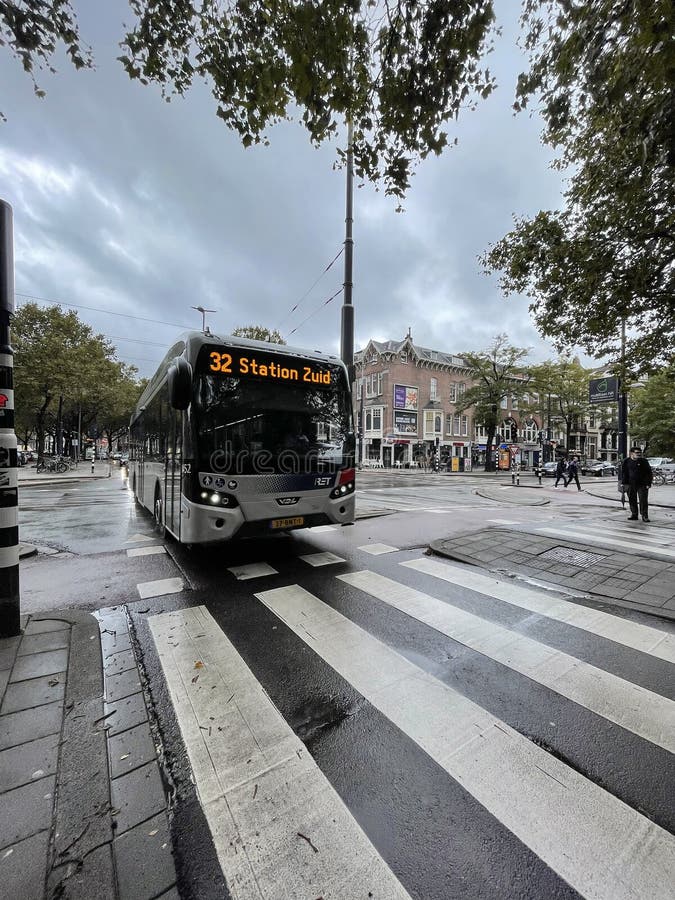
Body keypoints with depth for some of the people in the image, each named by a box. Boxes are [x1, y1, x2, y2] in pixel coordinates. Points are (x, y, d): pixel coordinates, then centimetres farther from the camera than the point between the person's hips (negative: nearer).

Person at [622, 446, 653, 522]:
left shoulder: (644, 461, 0)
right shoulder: (626, 461, 4)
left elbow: (649, 473, 1)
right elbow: (624, 473, 8)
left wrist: (648, 484, -6)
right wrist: (624, 483, 3)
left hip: (642, 484, -2)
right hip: (631, 485, 2)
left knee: (643, 501, -3)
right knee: (632, 500, 9)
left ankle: (645, 516, 5)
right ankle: (634, 514, 20)